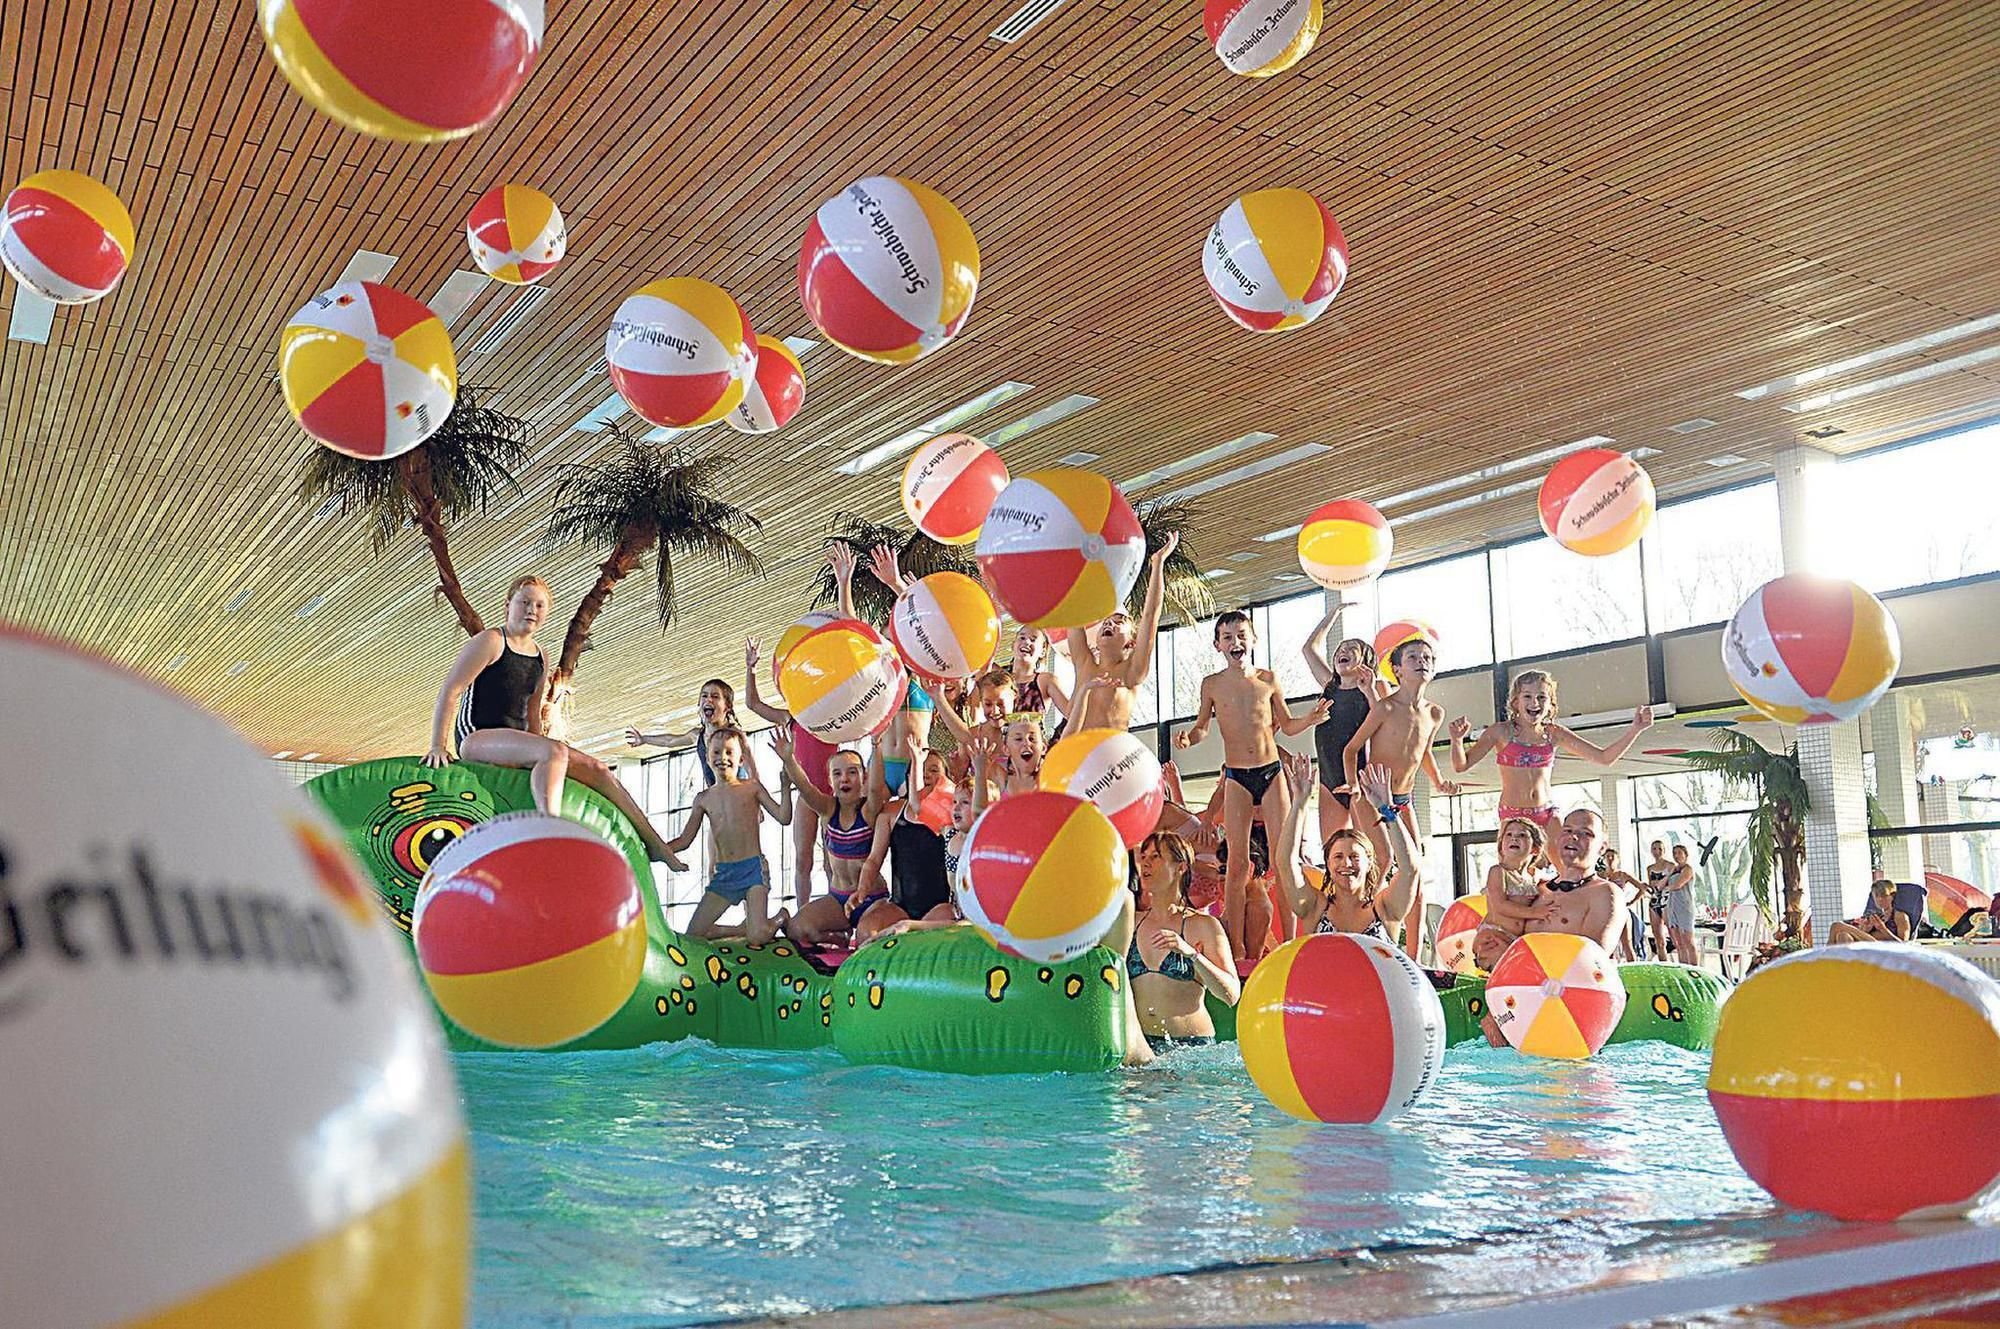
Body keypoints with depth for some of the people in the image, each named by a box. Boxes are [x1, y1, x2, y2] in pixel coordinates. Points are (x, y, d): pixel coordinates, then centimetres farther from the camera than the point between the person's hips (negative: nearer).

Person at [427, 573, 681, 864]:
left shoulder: (542, 657, 17)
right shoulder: (491, 641, -5)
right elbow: (450, 691, -9)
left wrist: (539, 752, 16)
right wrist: (437, 747, -14)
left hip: (515, 741, 8)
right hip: (476, 739, -8)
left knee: (598, 769, -5)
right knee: (554, 752, -35)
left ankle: (654, 844, -2)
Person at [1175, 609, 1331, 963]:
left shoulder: (1268, 679, 4)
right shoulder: (1212, 684, 1)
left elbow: (1286, 725, 13)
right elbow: (1202, 727, 11)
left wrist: (1310, 719, -6)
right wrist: (1187, 737, -11)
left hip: (1271, 772, 1)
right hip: (1235, 776, -1)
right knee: (1238, 863, -3)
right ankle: (1237, 949, 0)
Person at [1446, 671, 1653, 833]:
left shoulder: (1554, 733, 4)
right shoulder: (1501, 731, -3)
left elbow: (1603, 757, 8)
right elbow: (1462, 765, -4)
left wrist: (1634, 729, -1)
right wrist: (1457, 740, -23)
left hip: (1548, 813, 2)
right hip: (1513, 815, -2)